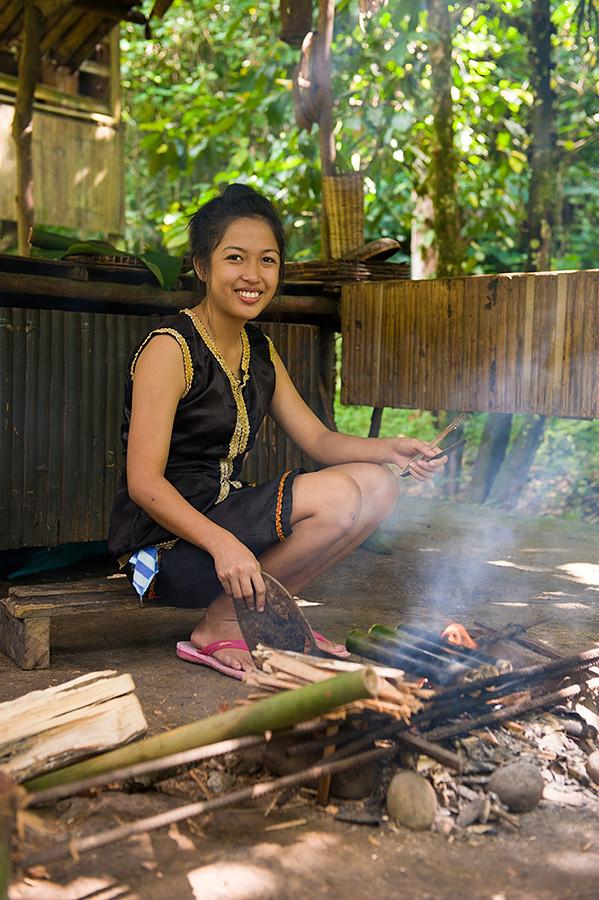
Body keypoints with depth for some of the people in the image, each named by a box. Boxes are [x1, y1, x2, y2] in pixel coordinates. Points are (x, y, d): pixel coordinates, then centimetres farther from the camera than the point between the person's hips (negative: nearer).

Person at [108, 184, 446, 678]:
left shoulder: (261, 352, 11)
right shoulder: (169, 348, -14)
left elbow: (319, 439, 9)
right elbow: (143, 482, -20)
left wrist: (391, 449, -10)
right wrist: (222, 543, -34)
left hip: (227, 516, 8)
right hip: (165, 540, -8)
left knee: (378, 485, -1)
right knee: (339, 495, -23)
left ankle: (265, 613, 4)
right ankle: (220, 625, -8)